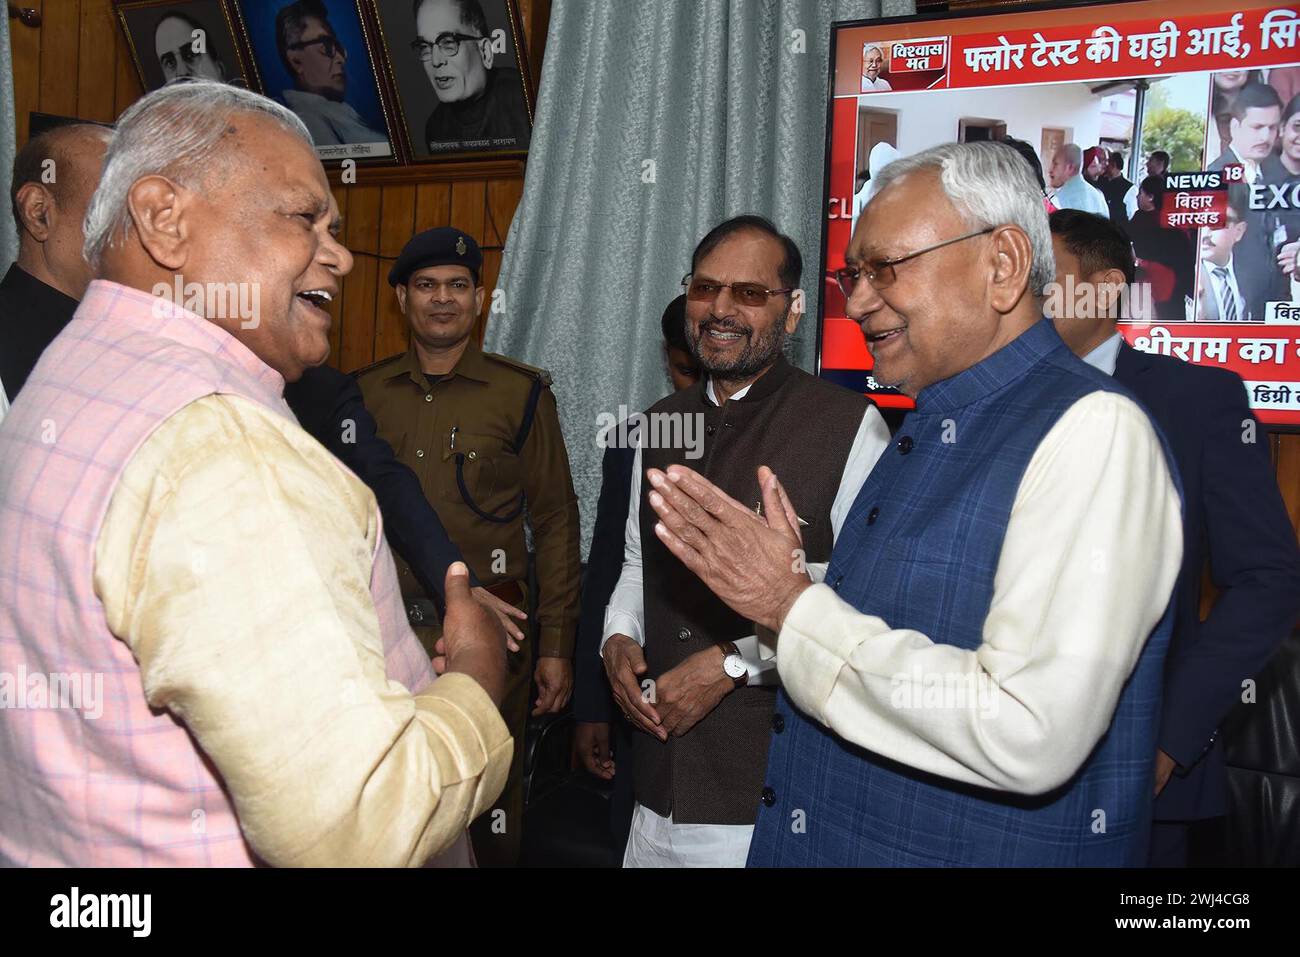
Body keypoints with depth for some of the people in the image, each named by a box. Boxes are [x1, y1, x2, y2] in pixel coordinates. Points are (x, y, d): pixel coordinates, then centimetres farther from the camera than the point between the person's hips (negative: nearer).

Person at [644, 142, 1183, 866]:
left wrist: (795, 603, -21)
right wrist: (780, 572, -4)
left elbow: (1028, 737, -28)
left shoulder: (1093, 429, -19)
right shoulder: (924, 429, 8)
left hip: (987, 848, -8)